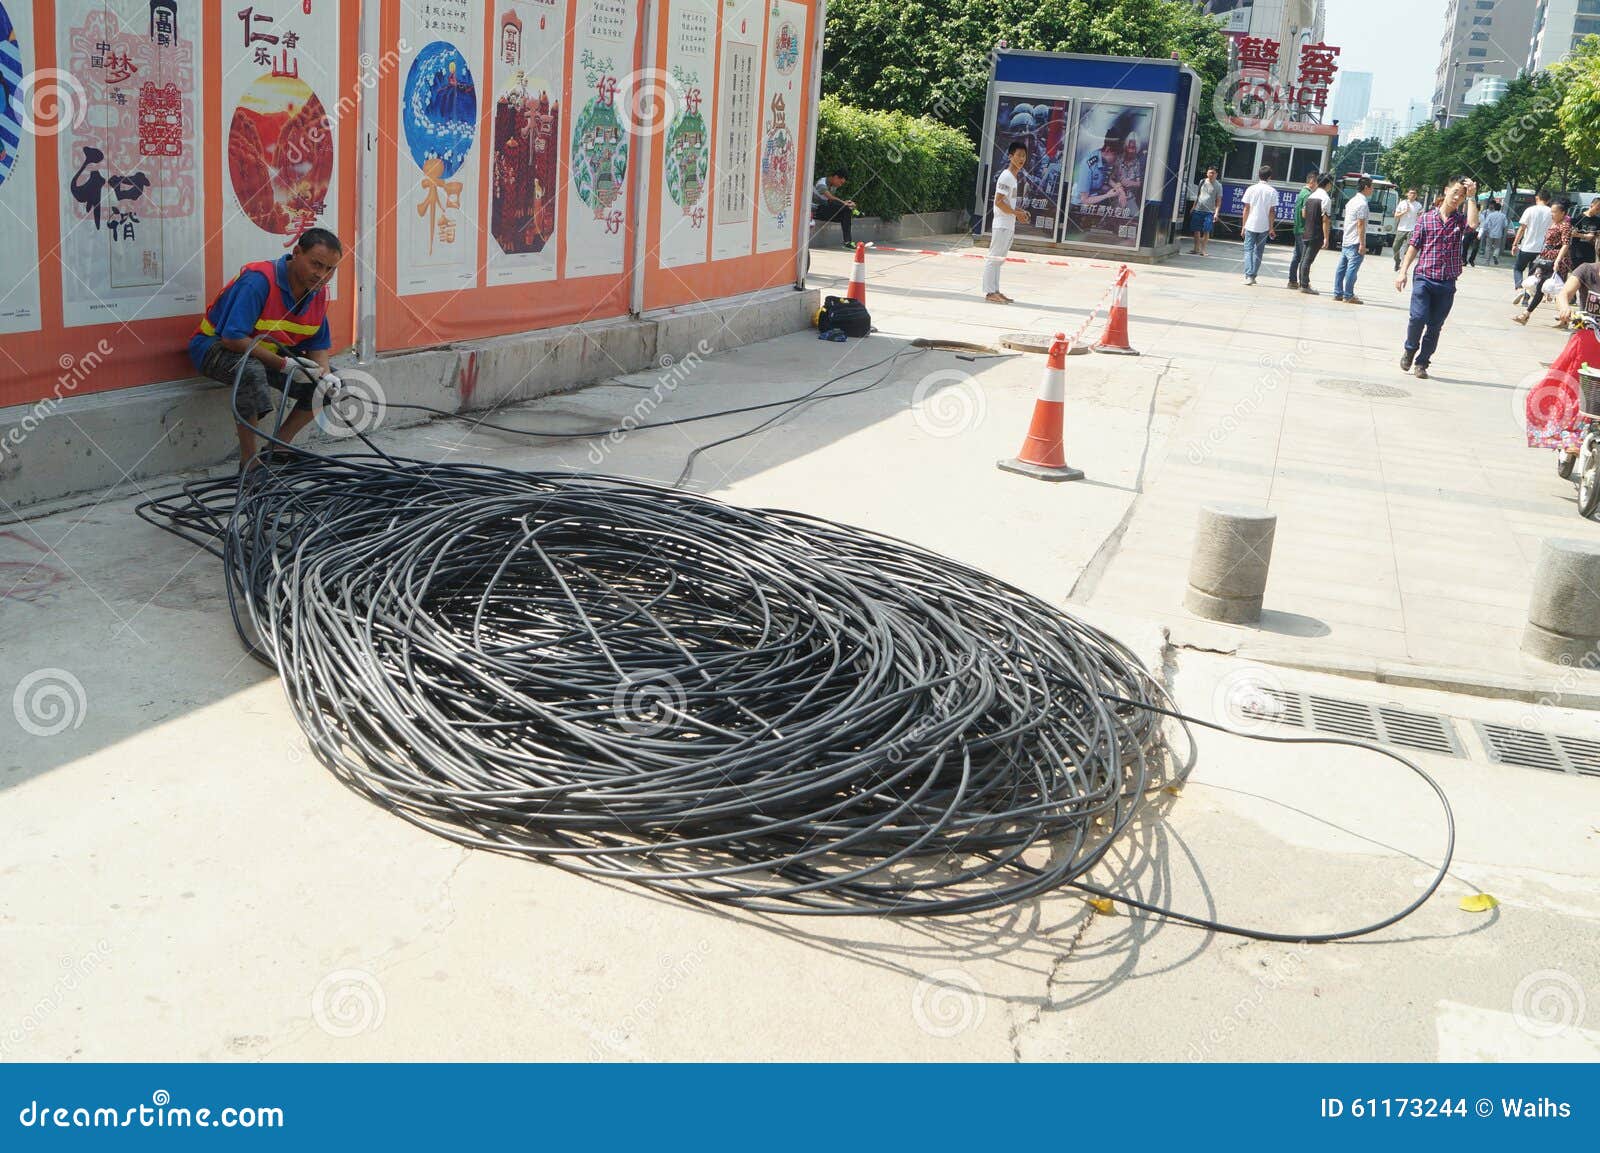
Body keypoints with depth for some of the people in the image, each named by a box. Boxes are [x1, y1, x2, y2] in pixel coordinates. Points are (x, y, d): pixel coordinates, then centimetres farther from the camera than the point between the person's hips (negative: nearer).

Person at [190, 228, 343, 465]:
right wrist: (284, 364, -35)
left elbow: (318, 345, 5)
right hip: (216, 346, -7)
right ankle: (248, 460, -28)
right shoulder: (259, 280, -29)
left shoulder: (319, 292, -4)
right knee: (252, 371, -40)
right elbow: (233, 338, -34)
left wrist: (325, 377, -17)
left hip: (270, 352, 8)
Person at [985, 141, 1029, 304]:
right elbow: (998, 202, -19)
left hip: (1009, 226, 10)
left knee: (999, 259, 12)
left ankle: (995, 291, 16)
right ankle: (989, 292, -5)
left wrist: (1019, 212, 8)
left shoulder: (1014, 177, 15)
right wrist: (1016, 213, -15)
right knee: (994, 258, -6)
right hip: (1002, 225, -10)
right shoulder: (1006, 177, -14)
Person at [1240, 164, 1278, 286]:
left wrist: (1243, 225, 6)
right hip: (1264, 227, 1)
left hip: (1250, 225, 0)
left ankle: (1249, 275, -12)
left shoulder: (1251, 189, -3)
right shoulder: (1272, 191, -3)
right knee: (1258, 252, 11)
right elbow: (1272, 211, -3)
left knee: (1248, 250, 3)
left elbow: (1246, 209, -1)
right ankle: (1253, 276, 13)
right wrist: (1271, 228, 5)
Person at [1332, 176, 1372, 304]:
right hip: (1355, 242, -9)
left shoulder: (1352, 200, 14)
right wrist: (1362, 244, -17)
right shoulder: (1362, 203, -14)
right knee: (1352, 269, -6)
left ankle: (1338, 293, 13)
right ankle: (1348, 296, -4)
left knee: (1341, 267, 9)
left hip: (1346, 241, 9)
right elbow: (1360, 225, -18)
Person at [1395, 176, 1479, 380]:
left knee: (1435, 326, 3)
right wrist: (1403, 272, 0)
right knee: (1418, 317, -17)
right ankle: (1410, 350, 10)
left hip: (1447, 283, 2)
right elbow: (1414, 247, 8)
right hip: (1424, 278, -2)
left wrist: (1471, 197, -8)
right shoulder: (1426, 219, 5)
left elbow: (1473, 224, -16)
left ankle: (1422, 363, 14)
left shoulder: (1460, 220, 8)